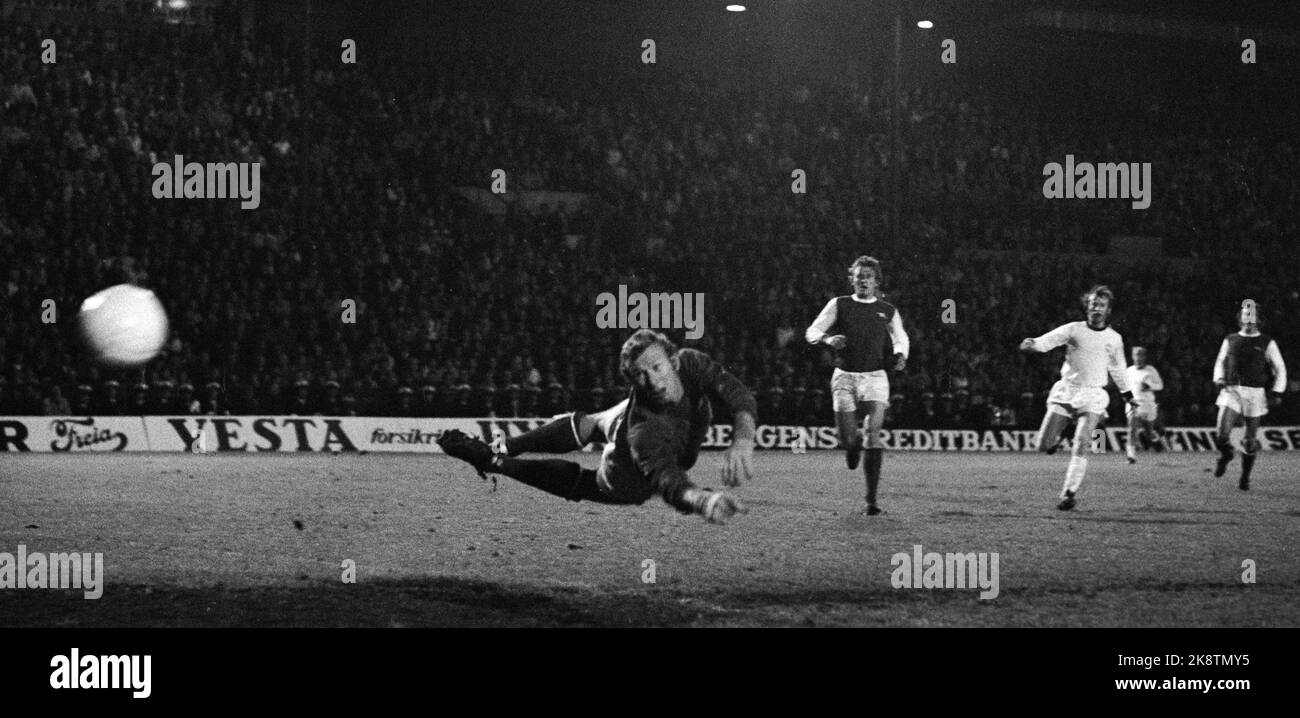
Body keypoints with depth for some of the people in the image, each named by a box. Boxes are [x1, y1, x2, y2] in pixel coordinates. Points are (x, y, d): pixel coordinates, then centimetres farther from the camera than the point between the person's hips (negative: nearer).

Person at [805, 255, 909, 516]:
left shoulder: (887, 311, 8)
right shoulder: (839, 305, 5)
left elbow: (901, 339, 22)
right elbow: (812, 332, 2)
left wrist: (900, 356, 1)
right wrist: (828, 339, -19)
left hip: (875, 377, 0)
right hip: (845, 376, 0)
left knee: (873, 433, -17)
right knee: (847, 439, -5)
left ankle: (872, 498, -13)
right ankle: (854, 442, 36)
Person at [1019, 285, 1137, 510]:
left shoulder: (1114, 338, 8)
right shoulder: (1074, 330, 1)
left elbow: (1117, 368, 24)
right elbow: (1049, 340, -14)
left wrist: (1127, 394, 33)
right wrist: (1033, 344, -36)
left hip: (1092, 396, 0)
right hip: (1065, 392, 0)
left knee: (1080, 448, -17)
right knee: (1044, 446, -7)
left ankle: (1069, 494, -12)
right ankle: (1055, 439, 29)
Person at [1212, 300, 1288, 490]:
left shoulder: (1267, 343, 3)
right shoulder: (1230, 340, 8)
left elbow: (1280, 370, 7)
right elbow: (1220, 362, 21)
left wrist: (1277, 393, -3)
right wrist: (1219, 378, 1)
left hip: (1255, 394, -1)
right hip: (1231, 392, 1)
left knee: (1249, 441, 2)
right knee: (1222, 434, -16)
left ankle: (1245, 477, 19)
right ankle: (1225, 455, 17)